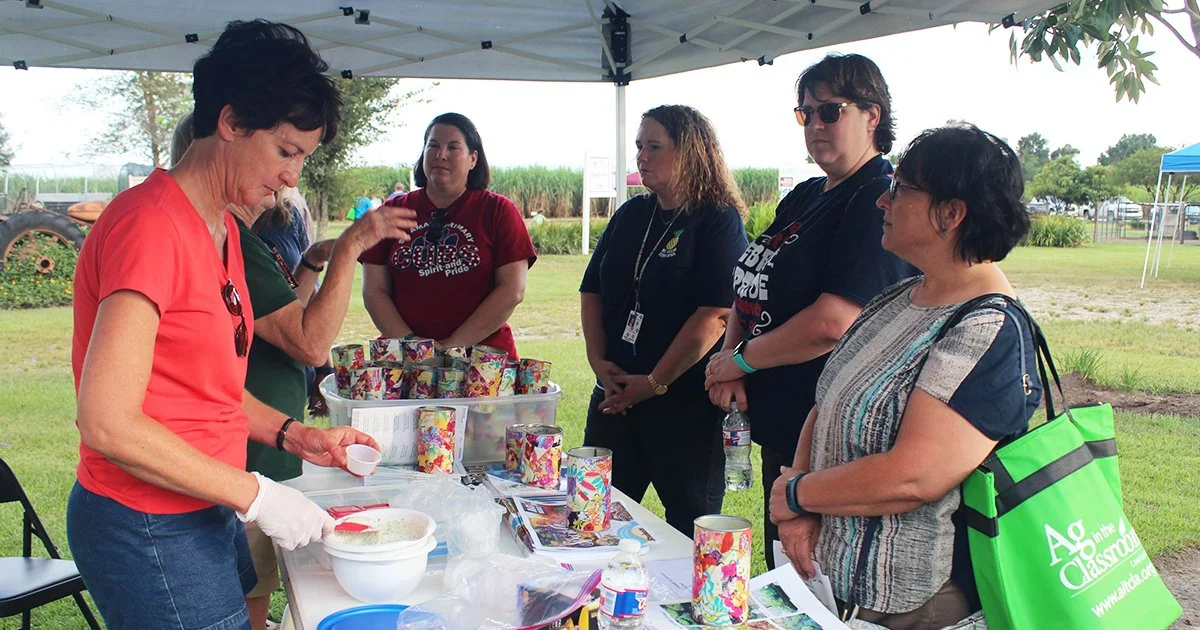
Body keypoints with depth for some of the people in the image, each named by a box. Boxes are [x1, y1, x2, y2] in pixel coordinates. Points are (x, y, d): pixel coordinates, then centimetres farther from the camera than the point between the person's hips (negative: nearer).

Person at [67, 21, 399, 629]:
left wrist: (294, 435, 2)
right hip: (151, 531, -9)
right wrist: (255, 494, -20)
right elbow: (107, 422, -25)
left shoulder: (223, 229, 9)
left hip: (205, 513, 9)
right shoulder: (150, 223, -20)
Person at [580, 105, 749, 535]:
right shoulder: (630, 215, 12)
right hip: (614, 396, 6)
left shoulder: (719, 221, -9)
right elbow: (591, 291, 13)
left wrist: (655, 383, -16)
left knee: (691, 529, 6)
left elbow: (715, 315, -18)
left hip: (685, 401, -6)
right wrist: (599, 361, -2)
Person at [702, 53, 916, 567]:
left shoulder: (880, 202, -16)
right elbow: (753, 289, 14)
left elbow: (832, 323, -25)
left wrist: (740, 360, -13)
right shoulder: (803, 198, 13)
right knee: (780, 576, 21)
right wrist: (728, 358, -5)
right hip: (778, 428, 9)